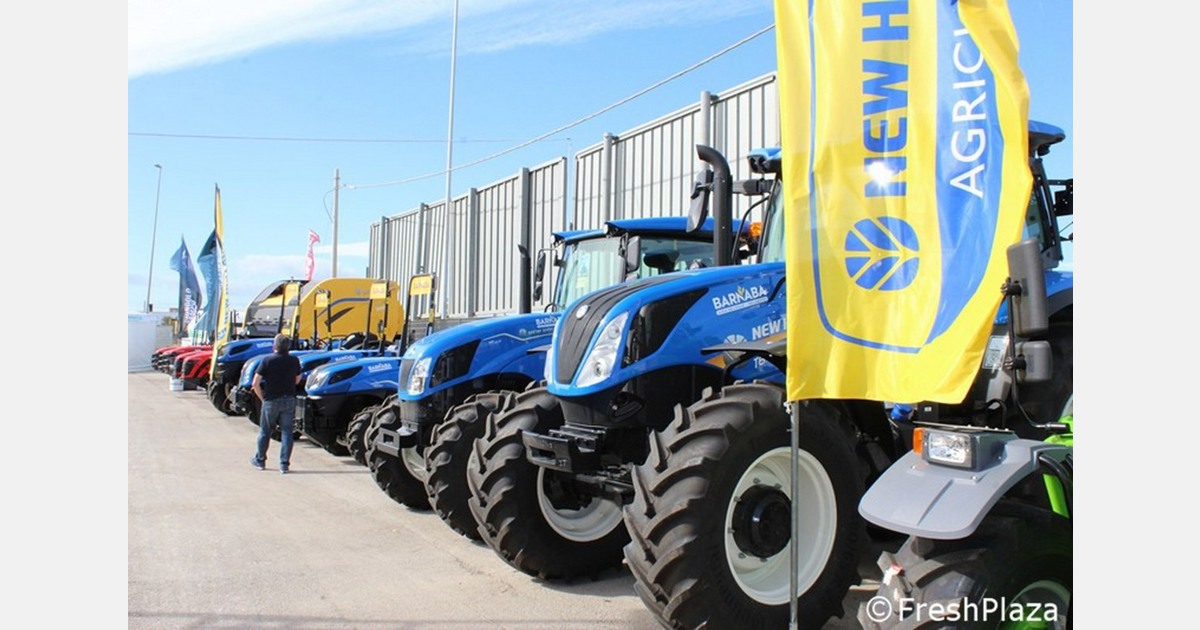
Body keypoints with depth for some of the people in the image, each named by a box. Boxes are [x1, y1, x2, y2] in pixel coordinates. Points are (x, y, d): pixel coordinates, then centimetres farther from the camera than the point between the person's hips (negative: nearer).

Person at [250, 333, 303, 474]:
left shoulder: (268, 360, -11)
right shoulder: (294, 361, -2)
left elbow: (255, 384, -12)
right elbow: (297, 381, 12)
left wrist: (262, 397, 1)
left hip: (271, 400, -2)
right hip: (289, 400, 2)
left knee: (265, 431, 15)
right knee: (287, 432, 5)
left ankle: (260, 460, 29)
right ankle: (284, 464, 3)